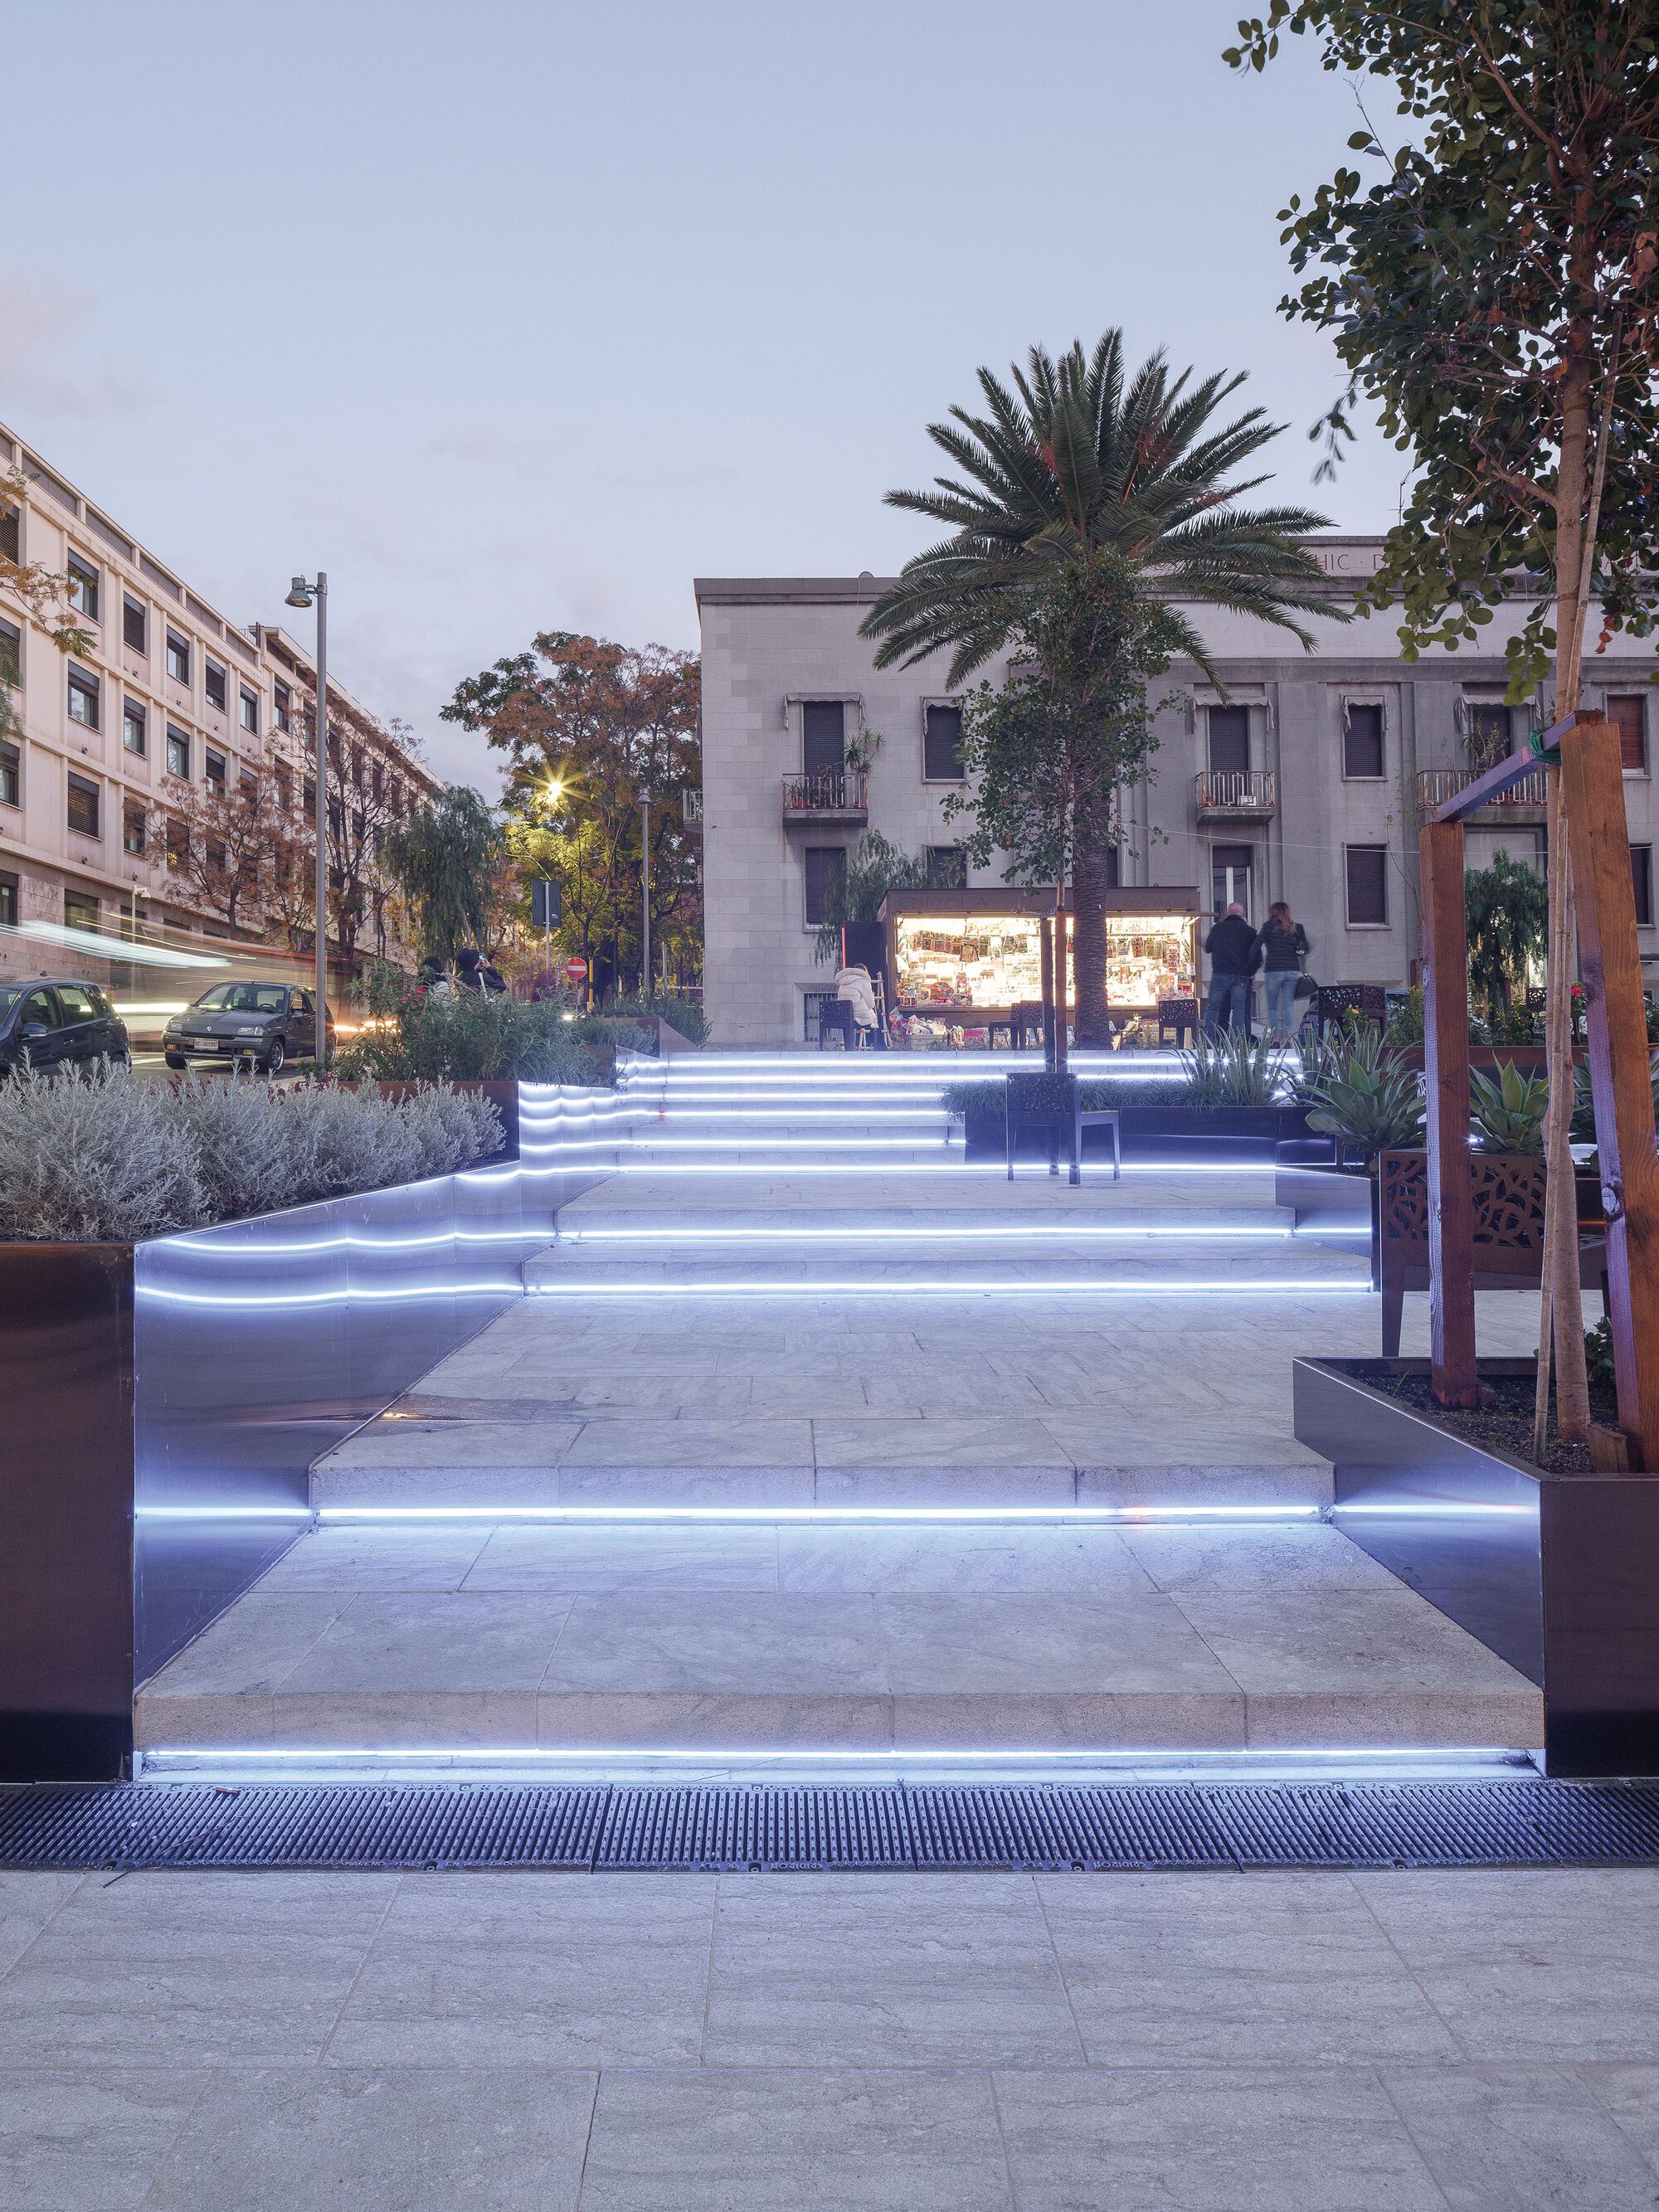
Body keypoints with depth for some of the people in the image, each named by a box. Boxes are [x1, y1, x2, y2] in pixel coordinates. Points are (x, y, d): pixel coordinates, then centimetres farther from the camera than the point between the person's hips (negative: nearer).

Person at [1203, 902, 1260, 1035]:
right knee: (1239, 1009, 3)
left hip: (1220, 974, -1)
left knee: (1212, 1007, 4)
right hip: (1242, 976, 1)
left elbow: (1207, 948, 13)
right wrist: (1250, 972, 15)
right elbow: (1257, 957, 6)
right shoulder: (1249, 931, 5)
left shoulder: (1218, 928, 3)